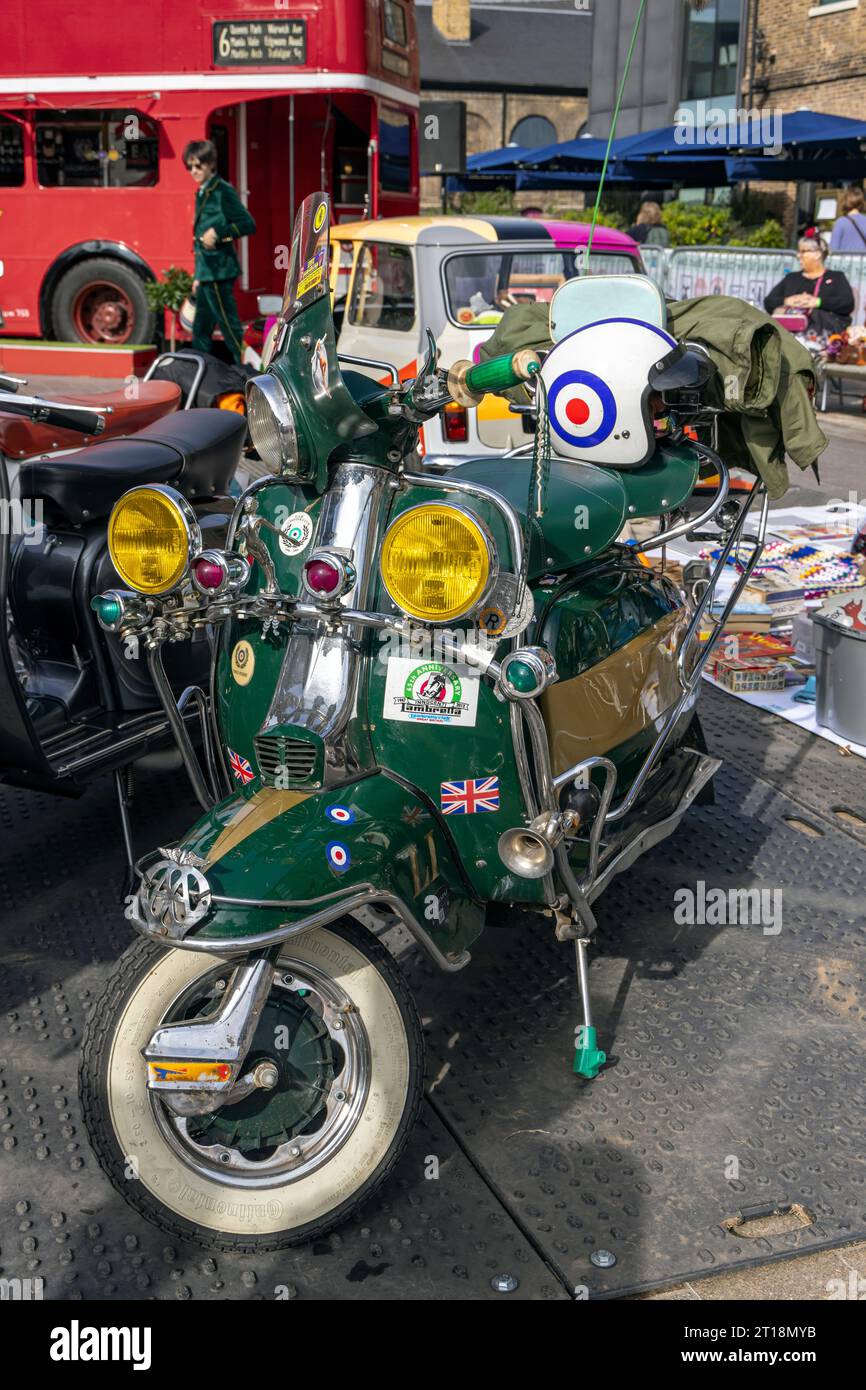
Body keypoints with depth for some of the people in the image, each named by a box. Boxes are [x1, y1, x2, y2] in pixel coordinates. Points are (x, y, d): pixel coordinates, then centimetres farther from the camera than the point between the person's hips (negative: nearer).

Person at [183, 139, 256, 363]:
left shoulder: (222, 191, -9)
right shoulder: (202, 193, 17)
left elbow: (248, 224, -13)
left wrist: (217, 232, -22)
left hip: (219, 271, -9)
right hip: (206, 273, 9)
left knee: (229, 325, -7)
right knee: (201, 330, 14)